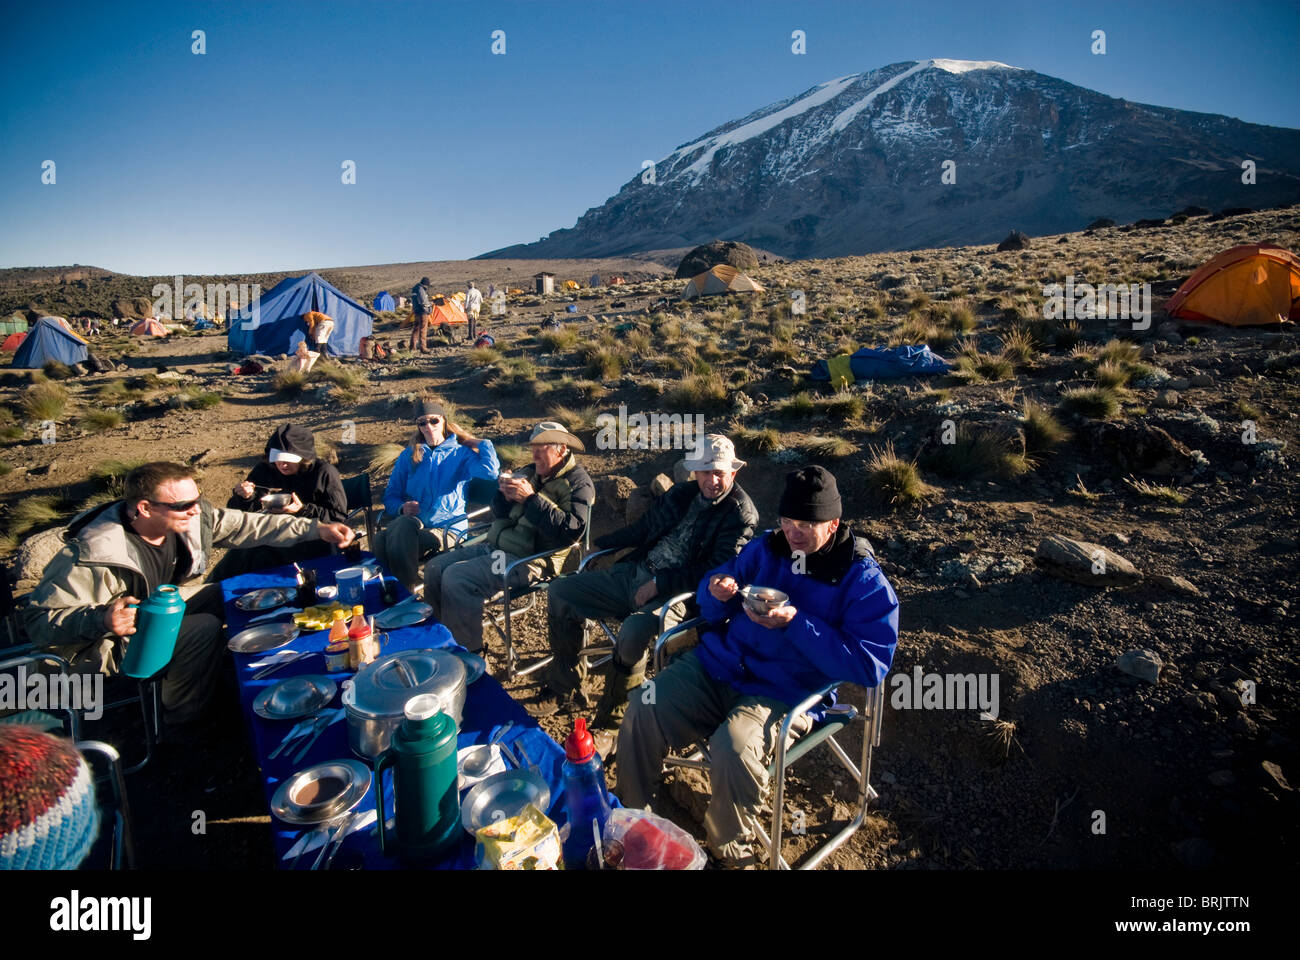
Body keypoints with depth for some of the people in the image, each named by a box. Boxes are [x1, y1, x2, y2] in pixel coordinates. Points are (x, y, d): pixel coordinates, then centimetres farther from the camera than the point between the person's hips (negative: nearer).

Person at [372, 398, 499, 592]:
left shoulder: (461, 454, 11)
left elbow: (490, 471, -11)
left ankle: (405, 590, -17)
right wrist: (402, 508, -2)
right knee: (381, 538, -31)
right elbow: (390, 496, 21)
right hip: (410, 522, 3)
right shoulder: (409, 455, 22)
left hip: (447, 530, -3)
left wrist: (481, 443, 4)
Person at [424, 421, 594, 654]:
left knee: (456, 578, -22)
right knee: (434, 568, 2)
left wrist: (531, 499, -23)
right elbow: (499, 515, 20)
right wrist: (504, 494, -4)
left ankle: (468, 651, -8)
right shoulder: (531, 472, 15)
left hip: (529, 559, -9)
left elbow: (571, 530, -24)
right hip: (496, 545, 9)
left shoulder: (578, 483, -8)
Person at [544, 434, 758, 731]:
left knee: (633, 630, -38)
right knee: (559, 592, 4)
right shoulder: (683, 492, 12)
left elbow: (718, 572, -16)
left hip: (677, 593, -8)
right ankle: (566, 686, 18)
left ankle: (611, 718, -11)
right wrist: (599, 544, 18)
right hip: (635, 573, 8)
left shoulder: (741, 514, -9)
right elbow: (644, 528, 23)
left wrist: (660, 584, -18)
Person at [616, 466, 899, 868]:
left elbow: (869, 665, -15)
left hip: (785, 694, -5)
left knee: (732, 750, -32)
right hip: (717, 665, 5)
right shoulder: (767, 547, 8)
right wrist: (715, 591, -10)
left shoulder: (864, 581, -6)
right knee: (642, 712, -15)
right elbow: (715, 609, 17)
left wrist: (795, 623, -22)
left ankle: (729, 850, 0)